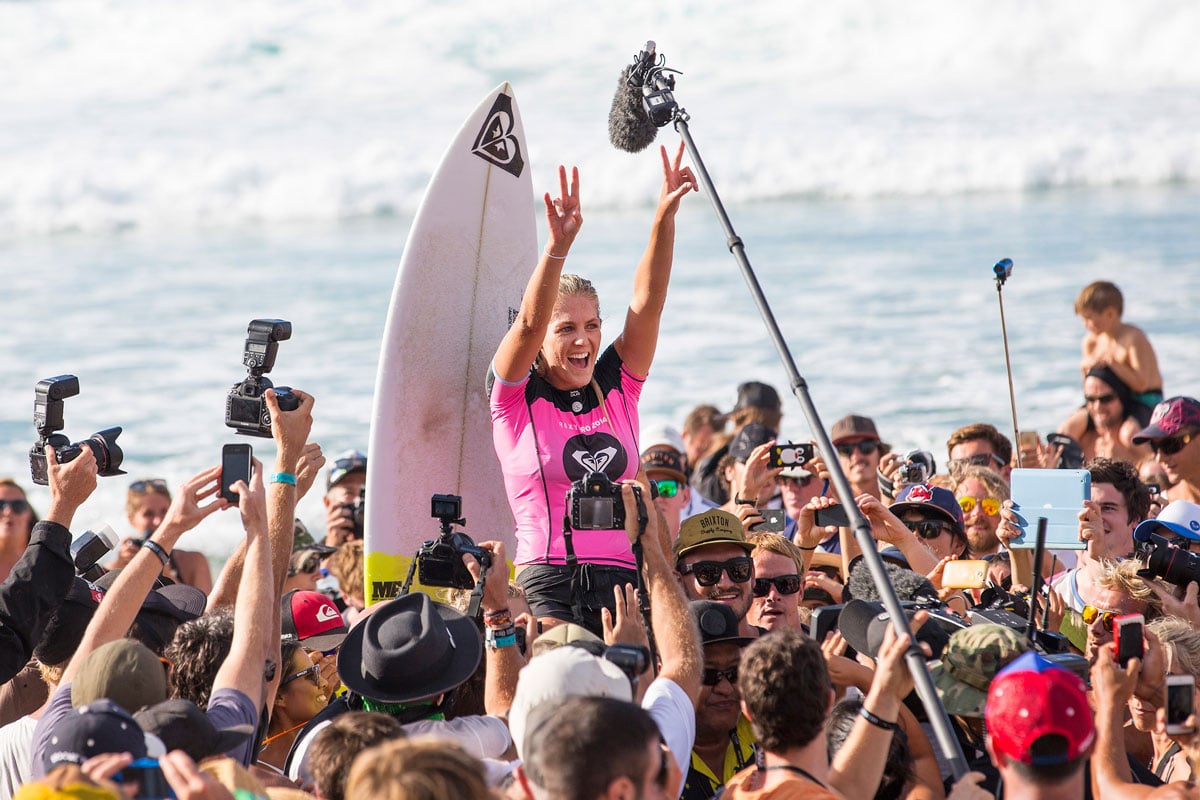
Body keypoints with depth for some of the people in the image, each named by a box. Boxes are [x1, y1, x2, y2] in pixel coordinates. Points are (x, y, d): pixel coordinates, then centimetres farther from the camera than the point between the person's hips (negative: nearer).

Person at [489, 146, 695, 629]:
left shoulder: (617, 388, 13)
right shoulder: (516, 399, 4)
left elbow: (647, 302, 3)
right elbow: (529, 322, -13)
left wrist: (664, 218, -9)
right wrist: (559, 245, -28)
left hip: (625, 581, 4)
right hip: (549, 588, -4)